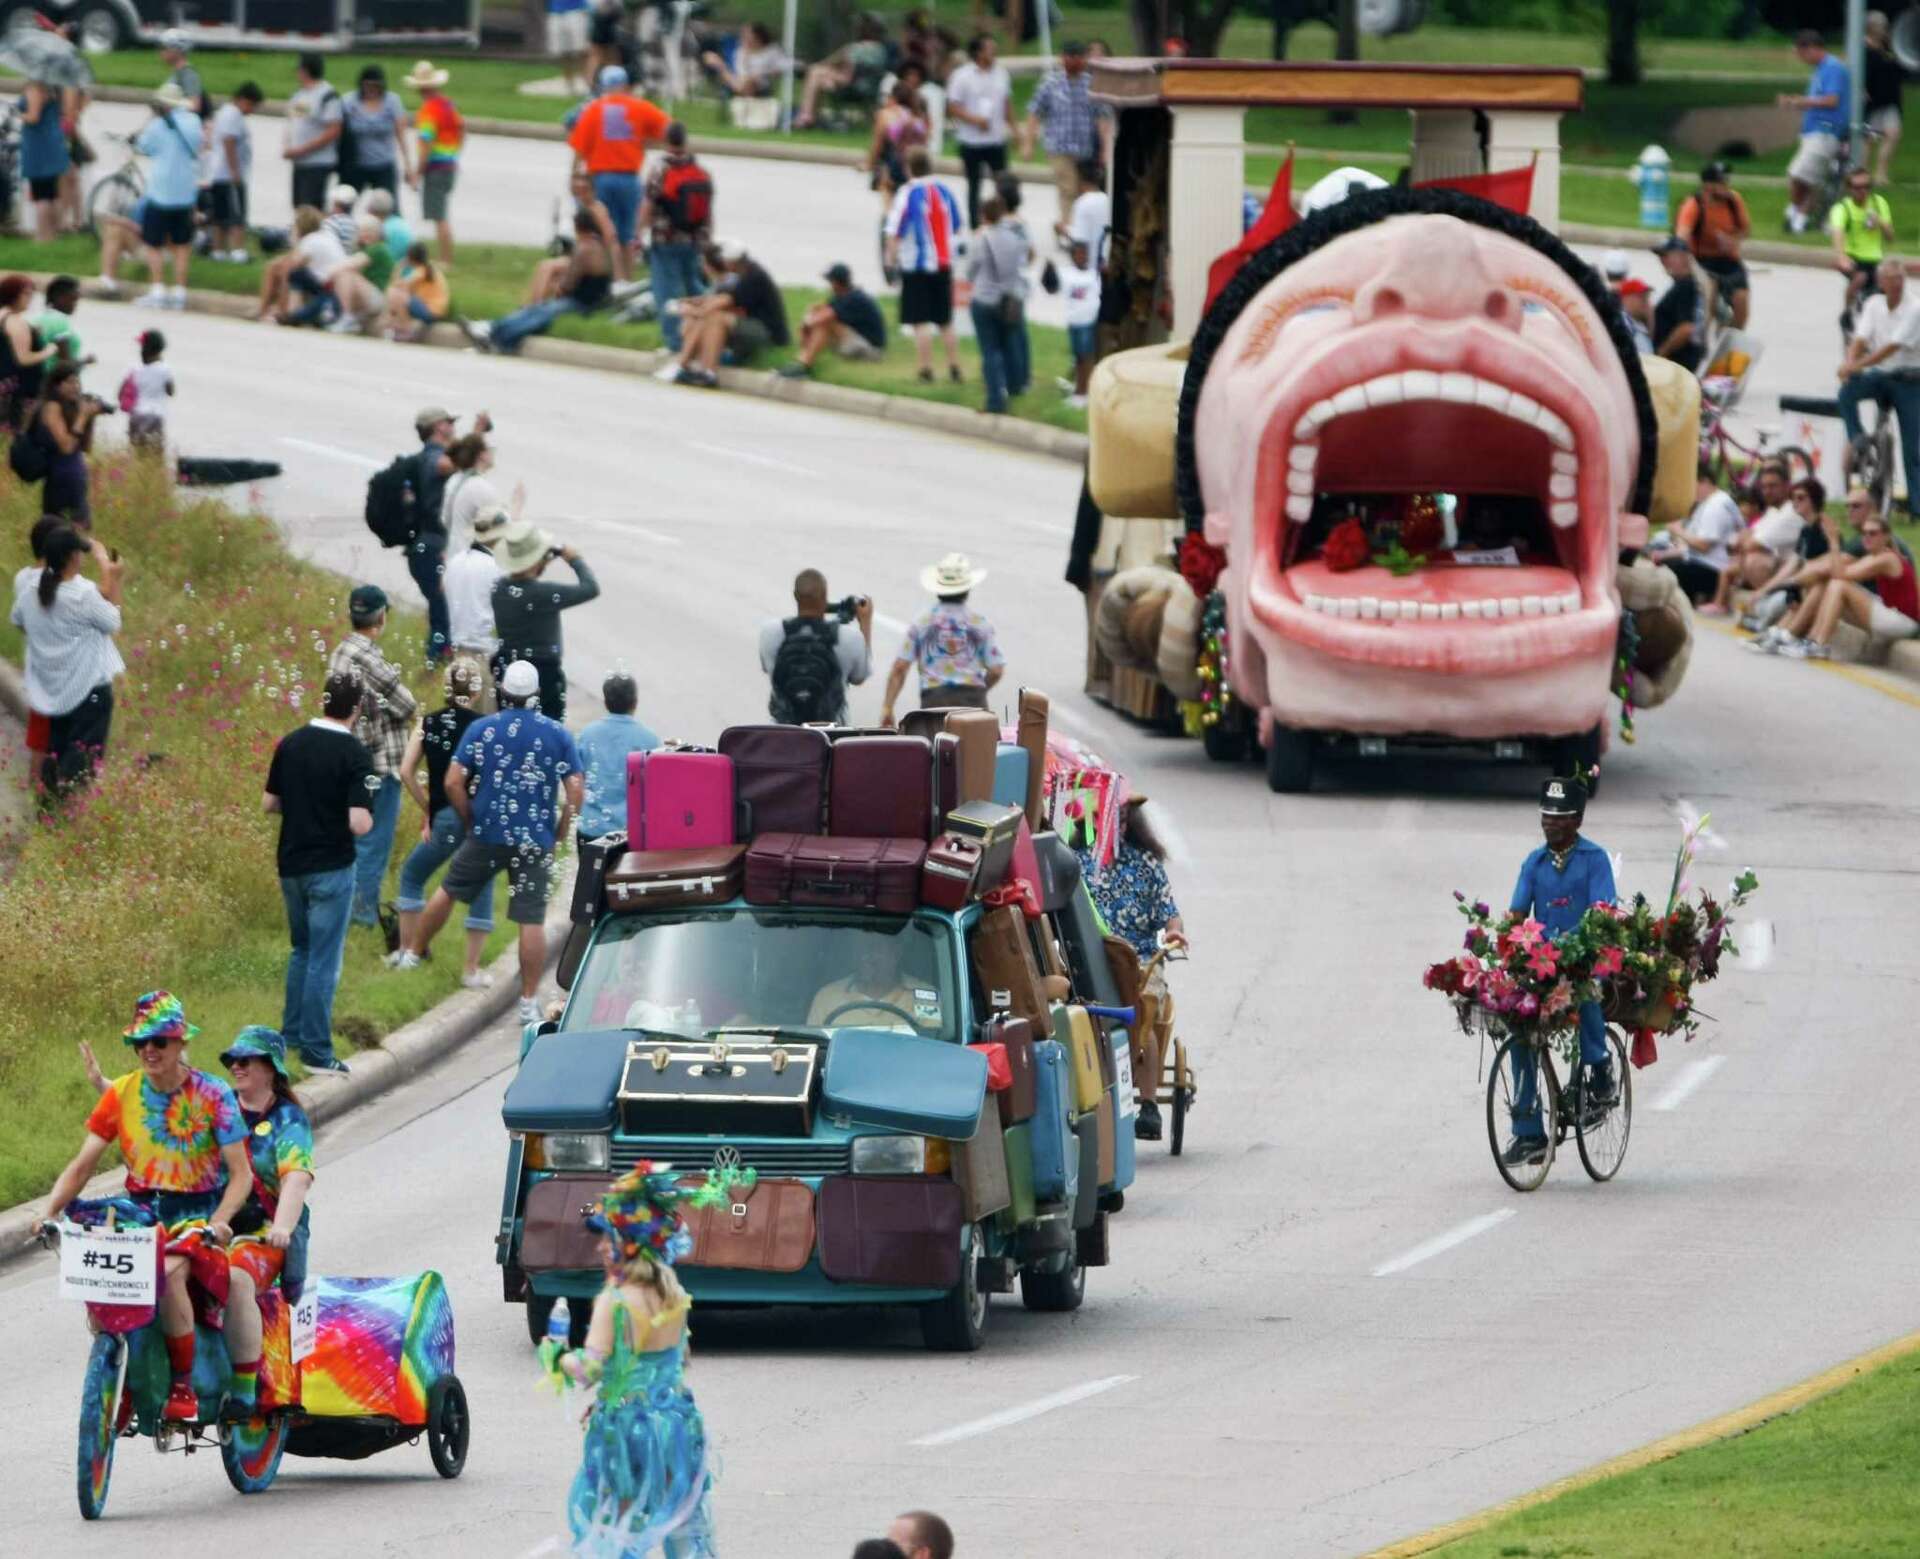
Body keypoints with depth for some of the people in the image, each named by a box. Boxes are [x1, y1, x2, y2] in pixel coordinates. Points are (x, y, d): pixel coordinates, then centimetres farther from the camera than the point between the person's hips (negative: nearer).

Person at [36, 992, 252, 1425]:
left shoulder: (212, 1095, -6)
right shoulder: (121, 1094, 3)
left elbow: (241, 1173, -7)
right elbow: (83, 1164, 3)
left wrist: (218, 1222, -25)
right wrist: (50, 1212, -13)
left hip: (195, 1215, -4)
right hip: (138, 1211, 4)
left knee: (169, 1274, -34)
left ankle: (184, 1387, -20)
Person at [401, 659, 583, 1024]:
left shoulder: (481, 729, -2)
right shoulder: (558, 735, -2)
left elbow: (453, 782, -6)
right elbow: (575, 791, -7)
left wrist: (470, 819, 8)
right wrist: (561, 831, 6)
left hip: (486, 834, 1)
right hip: (536, 841, -1)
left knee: (448, 891, 22)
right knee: (532, 920, 1)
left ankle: (414, 952, 36)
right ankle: (528, 1003, 3)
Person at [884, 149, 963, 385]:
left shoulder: (908, 193, -13)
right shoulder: (944, 191, 2)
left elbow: (894, 232, -16)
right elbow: (956, 228, 11)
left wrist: (891, 258, -4)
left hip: (915, 267, -5)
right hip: (943, 264, 5)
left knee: (920, 323, 0)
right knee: (945, 322, 15)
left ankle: (926, 371, -3)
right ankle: (954, 368, 17)